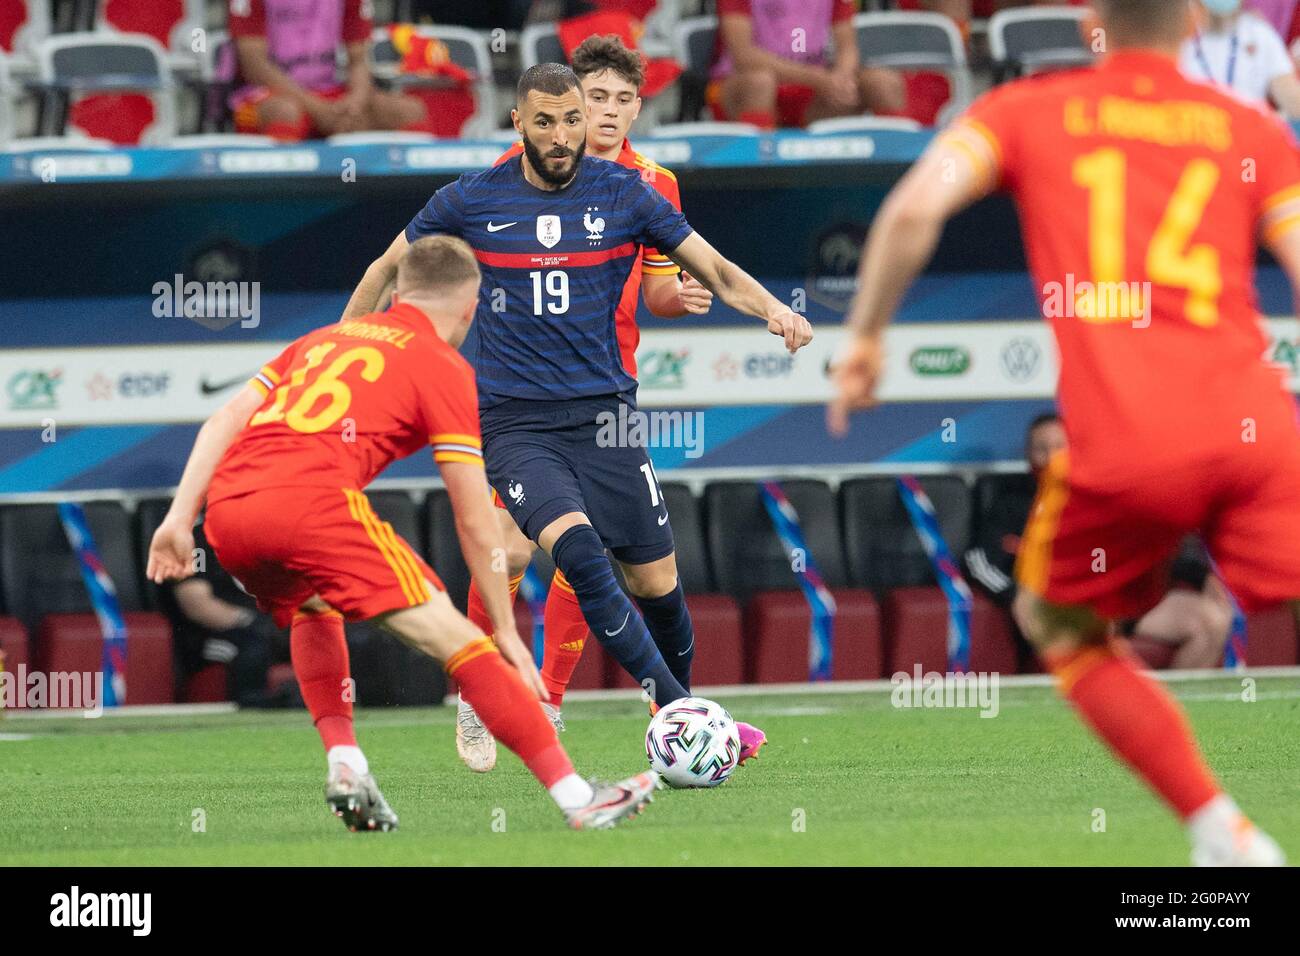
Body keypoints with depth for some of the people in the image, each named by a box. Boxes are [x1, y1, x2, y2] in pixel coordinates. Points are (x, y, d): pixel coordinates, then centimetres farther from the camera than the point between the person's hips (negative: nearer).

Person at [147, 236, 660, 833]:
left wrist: (179, 520, 17)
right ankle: (575, 796, -6)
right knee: (457, 640, -1)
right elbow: (474, 522, 10)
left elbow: (226, 419, 21)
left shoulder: (325, 339, 31)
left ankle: (344, 762, 19)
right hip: (313, 498, -6)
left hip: (227, 513, 6)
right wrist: (506, 632, 15)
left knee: (313, 612, 36)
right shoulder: (444, 367, 13)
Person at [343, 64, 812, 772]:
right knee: (577, 549, -26)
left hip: (603, 414, 2)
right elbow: (388, 268, 16)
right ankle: (679, 712, -25)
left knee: (656, 583, 3)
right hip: (513, 422, -2)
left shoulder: (625, 194, 2)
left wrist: (773, 309, -16)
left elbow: (717, 273, 4)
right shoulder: (470, 201, 1)